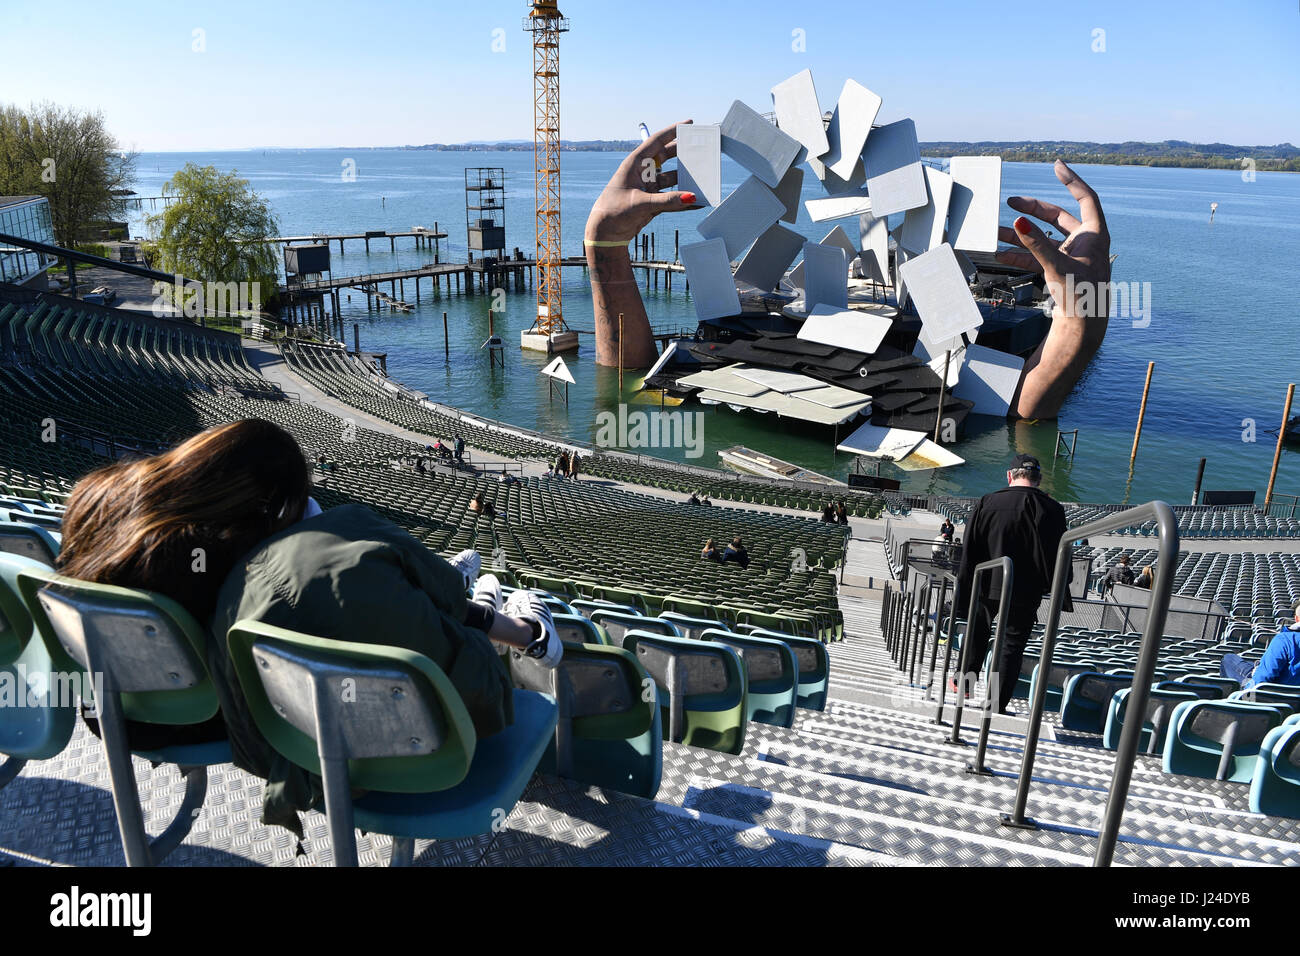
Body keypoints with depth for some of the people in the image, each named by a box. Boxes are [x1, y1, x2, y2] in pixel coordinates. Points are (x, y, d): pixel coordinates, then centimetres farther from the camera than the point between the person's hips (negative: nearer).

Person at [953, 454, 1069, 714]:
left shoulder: (986, 503, -5)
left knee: (976, 633, 24)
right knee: (1012, 644, 8)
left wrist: (962, 594, 2)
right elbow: (1057, 557, -3)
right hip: (1025, 594, -1)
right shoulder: (1052, 509, -7)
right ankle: (998, 706, 11)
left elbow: (969, 555, -3)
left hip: (986, 586, 1)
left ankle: (964, 682, 34)